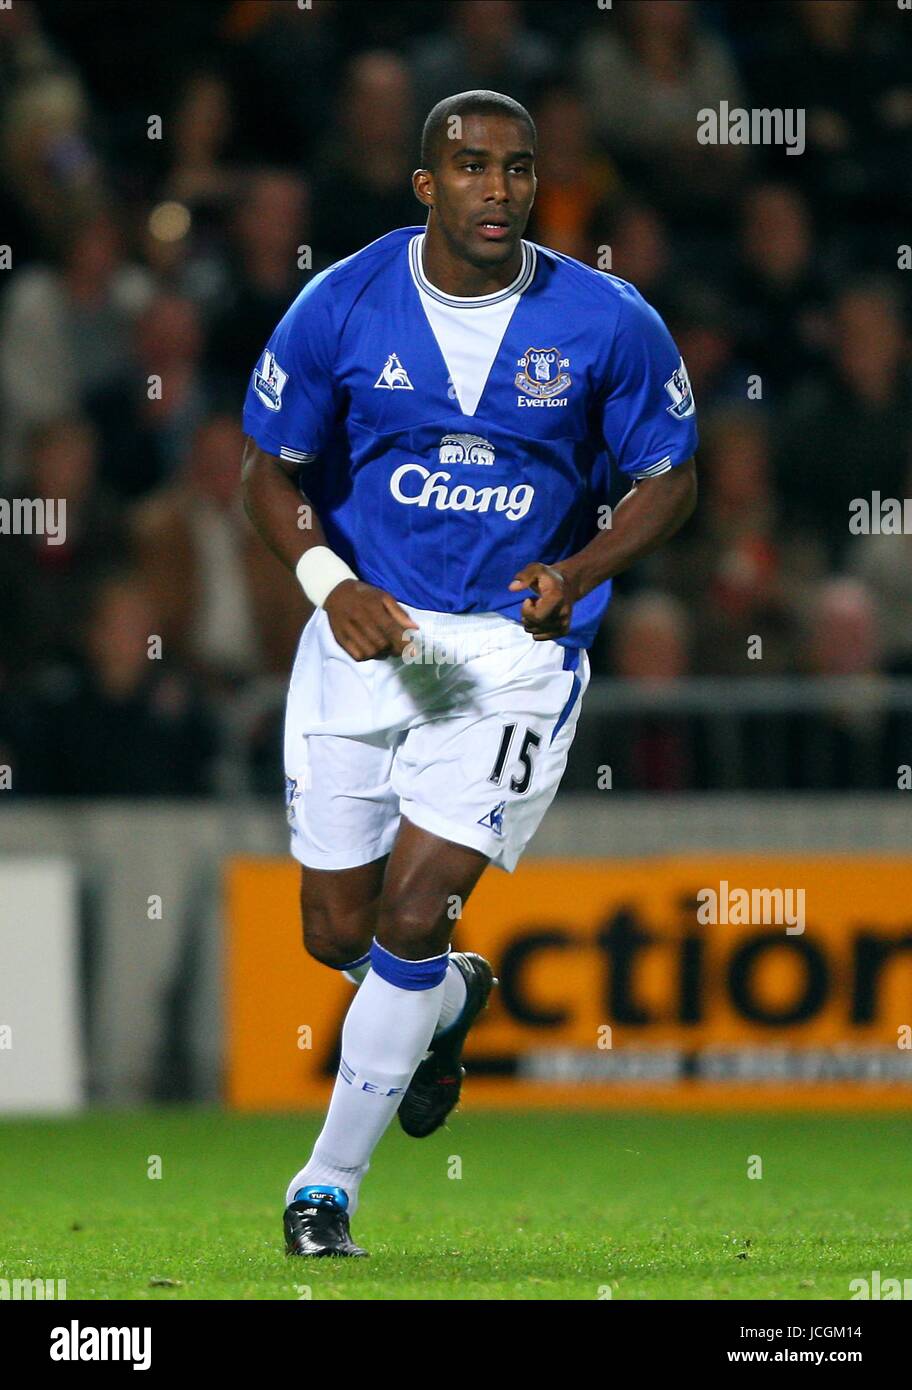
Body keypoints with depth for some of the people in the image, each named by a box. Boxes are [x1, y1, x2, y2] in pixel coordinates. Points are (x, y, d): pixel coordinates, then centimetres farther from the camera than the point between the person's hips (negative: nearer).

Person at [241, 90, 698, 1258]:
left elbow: (670, 479, 2)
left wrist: (577, 571, -17)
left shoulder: (608, 326, -10)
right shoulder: (341, 308, -8)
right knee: (338, 933, 7)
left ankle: (330, 1184, 2)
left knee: (413, 914, -12)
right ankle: (448, 1001, 44)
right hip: (369, 633, 2)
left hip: (517, 647, -2)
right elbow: (269, 470, 3)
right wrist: (331, 583, -15)